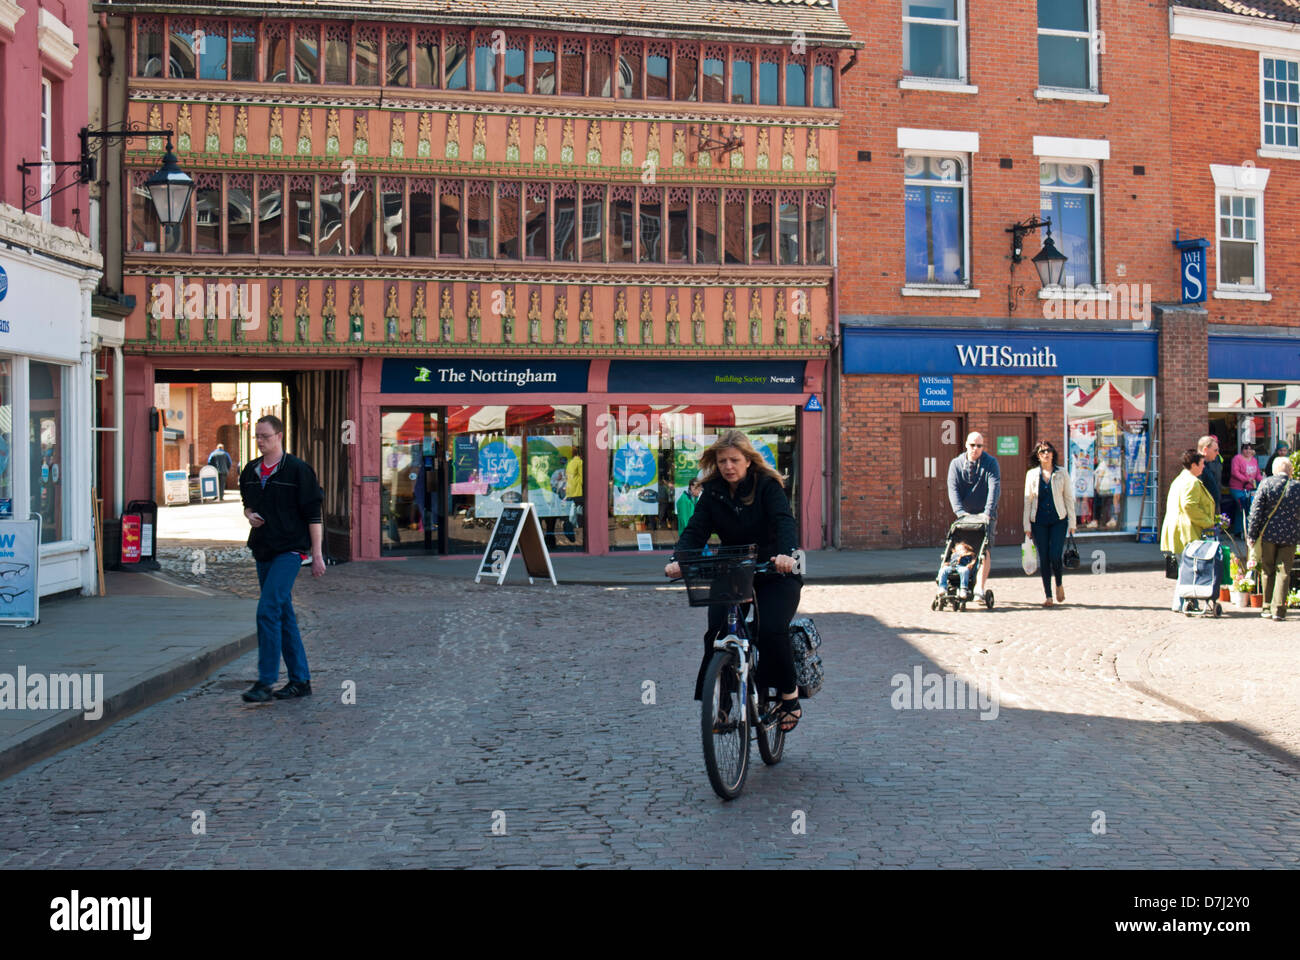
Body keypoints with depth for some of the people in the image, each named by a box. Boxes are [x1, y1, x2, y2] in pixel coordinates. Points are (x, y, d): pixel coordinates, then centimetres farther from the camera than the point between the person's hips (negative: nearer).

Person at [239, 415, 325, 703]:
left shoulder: (297, 470, -8)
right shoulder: (250, 471, 10)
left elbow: (313, 514, -8)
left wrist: (317, 555, -10)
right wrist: (250, 515, 1)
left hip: (289, 550, -7)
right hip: (262, 550, 7)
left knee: (268, 611, -16)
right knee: (283, 615, 10)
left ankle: (265, 682, -12)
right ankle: (300, 680, 18)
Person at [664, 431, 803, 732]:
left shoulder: (767, 486, -9)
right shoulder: (712, 492, 2)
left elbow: (784, 521, -24)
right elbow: (695, 530, -9)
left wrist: (786, 554, -45)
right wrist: (678, 559, -30)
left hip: (774, 574, -3)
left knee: (771, 630, -23)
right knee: (717, 633, -18)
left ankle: (790, 695, 1)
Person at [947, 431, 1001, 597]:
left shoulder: (990, 462, -4)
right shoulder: (956, 463, 2)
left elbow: (994, 487, -15)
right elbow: (953, 489, -8)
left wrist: (988, 512, -28)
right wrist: (960, 511, -23)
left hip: (986, 515, -2)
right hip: (965, 514, 2)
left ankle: (981, 588, -11)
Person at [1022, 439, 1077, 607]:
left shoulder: (1061, 473, 5)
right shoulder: (1032, 474, 5)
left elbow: (1069, 498, 6)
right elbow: (1027, 500, 6)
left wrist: (1072, 522, 2)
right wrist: (1027, 525, 2)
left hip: (1058, 520, -1)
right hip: (1039, 522, 1)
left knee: (1055, 556, -12)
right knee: (1044, 558, 0)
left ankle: (1059, 585, 17)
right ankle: (1048, 596, 10)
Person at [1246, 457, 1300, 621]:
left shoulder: (1266, 484, -6)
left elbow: (1256, 511, -8)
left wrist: (1251, 535, -4)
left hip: (1268, 534, 0)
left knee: (1268, 572, 12)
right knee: (1283, 572, 5)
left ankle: (1267, 608, 16)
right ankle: (1279, 610, -1)